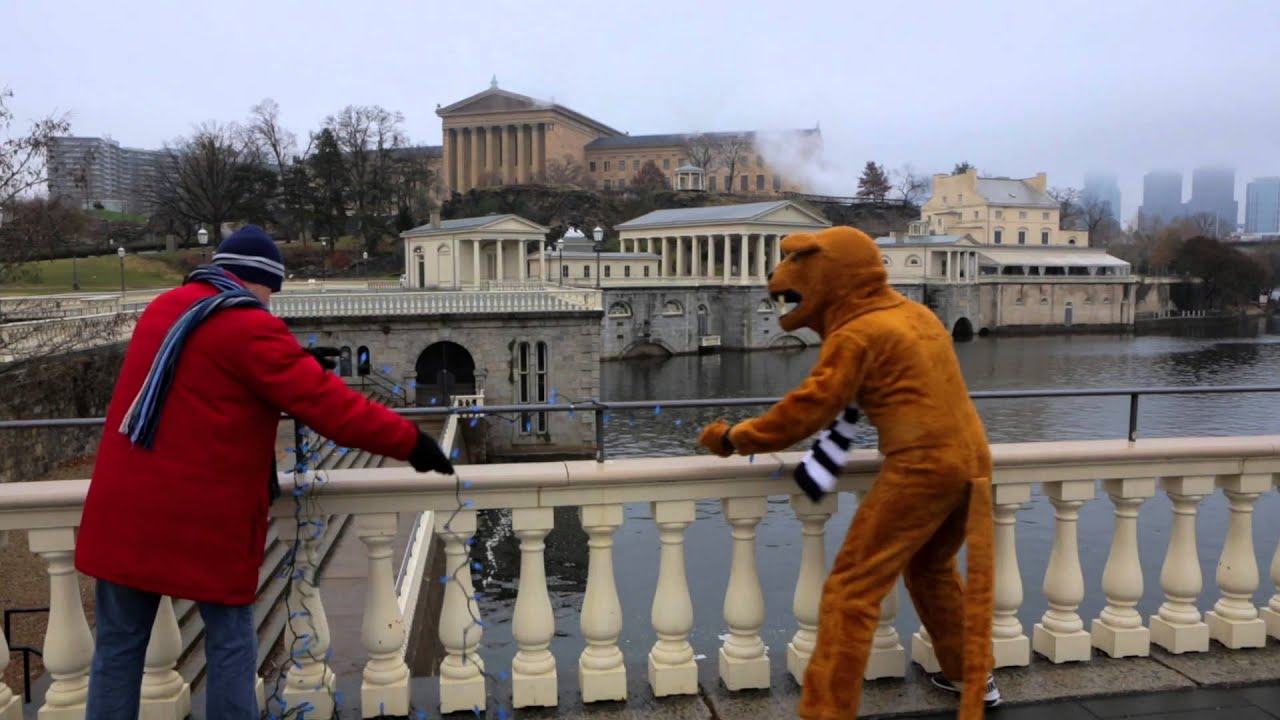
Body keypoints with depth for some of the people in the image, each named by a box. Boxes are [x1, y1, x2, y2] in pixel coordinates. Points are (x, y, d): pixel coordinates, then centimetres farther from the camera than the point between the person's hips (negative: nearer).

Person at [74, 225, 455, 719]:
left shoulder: (163, 308, 11)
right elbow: (327, 404, -17)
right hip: (202, 516, -7)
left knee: (119, 642, 15)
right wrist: (411, 442, -12)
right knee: (230, 639, 8)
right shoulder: (249, 327, -13)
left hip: (124, 508, 7)